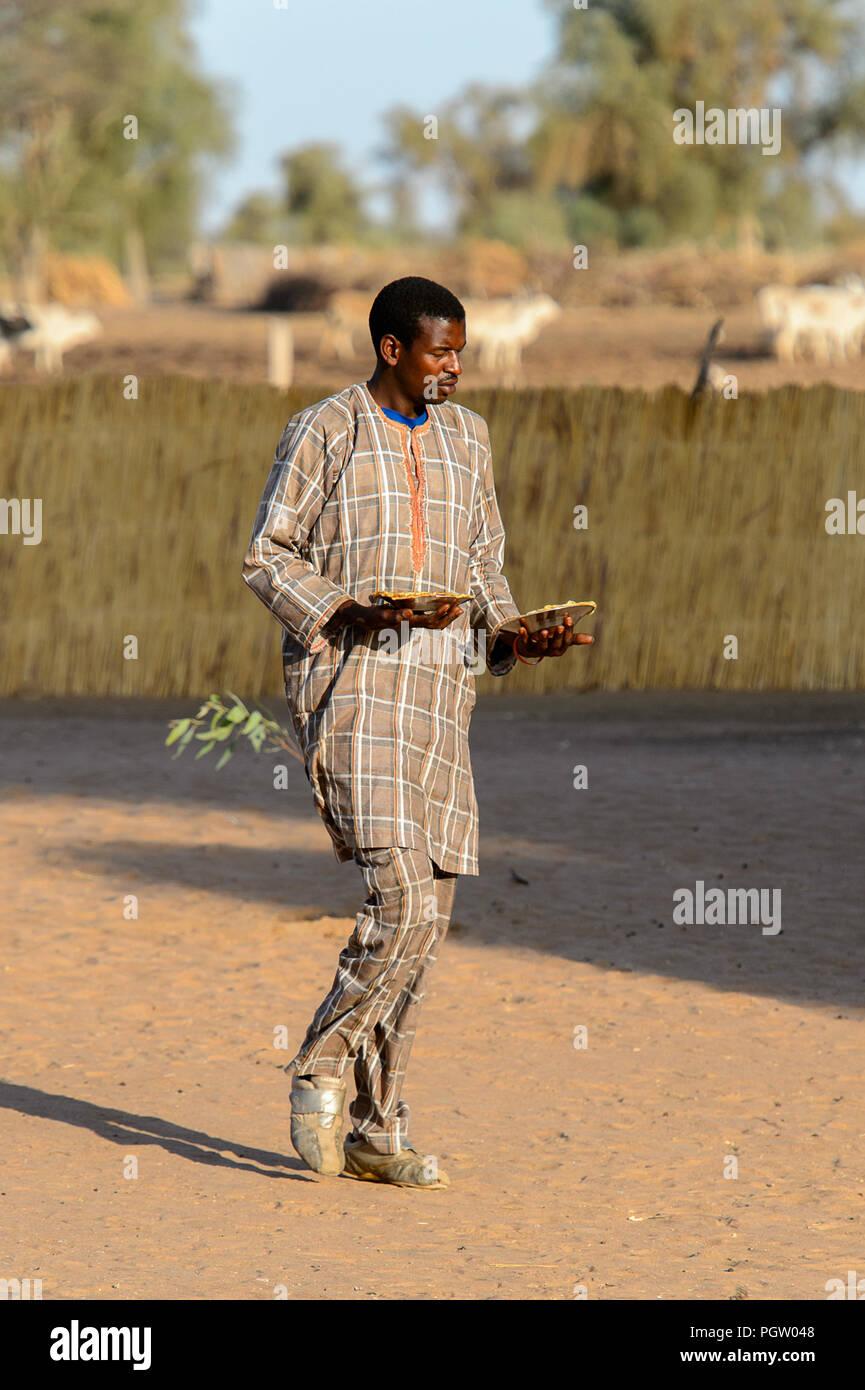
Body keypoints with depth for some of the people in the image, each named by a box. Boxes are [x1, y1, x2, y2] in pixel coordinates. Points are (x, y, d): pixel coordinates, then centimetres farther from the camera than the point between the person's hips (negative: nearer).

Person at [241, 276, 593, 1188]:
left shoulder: (464, 439, 16)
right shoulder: (323, 434, -1)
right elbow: (268, 558, -1)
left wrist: (511, 636, 1)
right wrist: (359, 615, -16)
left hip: (437, 690, 6)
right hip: (346, 683, -6)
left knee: (427, 910, 3)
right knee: (401, 893, -20)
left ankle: (375, 1130, 10)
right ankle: (322, 1069, -2)